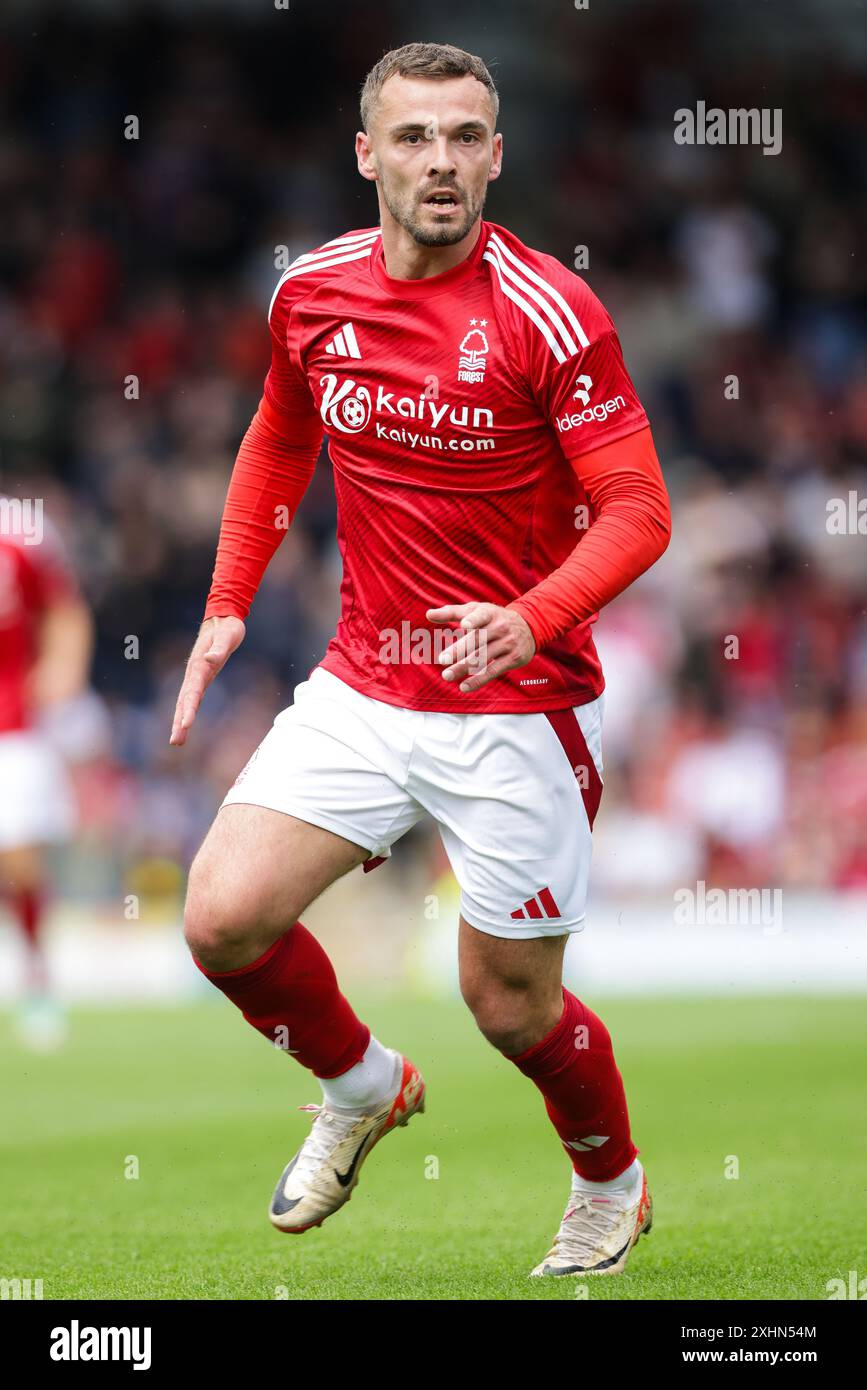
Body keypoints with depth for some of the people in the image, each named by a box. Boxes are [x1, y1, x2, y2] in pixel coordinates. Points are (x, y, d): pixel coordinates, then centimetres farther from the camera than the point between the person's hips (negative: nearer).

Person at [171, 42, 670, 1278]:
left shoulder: (548, 313, -15)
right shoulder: (314, 292, 1)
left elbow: (637, 510, -15)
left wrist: (531, 620, -32)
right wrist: (227, 605, 13)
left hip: (517, 710, -4)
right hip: (362, 687, 4)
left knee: (511, 1003, 4)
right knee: (224, 919, -12)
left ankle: (612, 1188, 36)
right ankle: (364, 1089, 19)